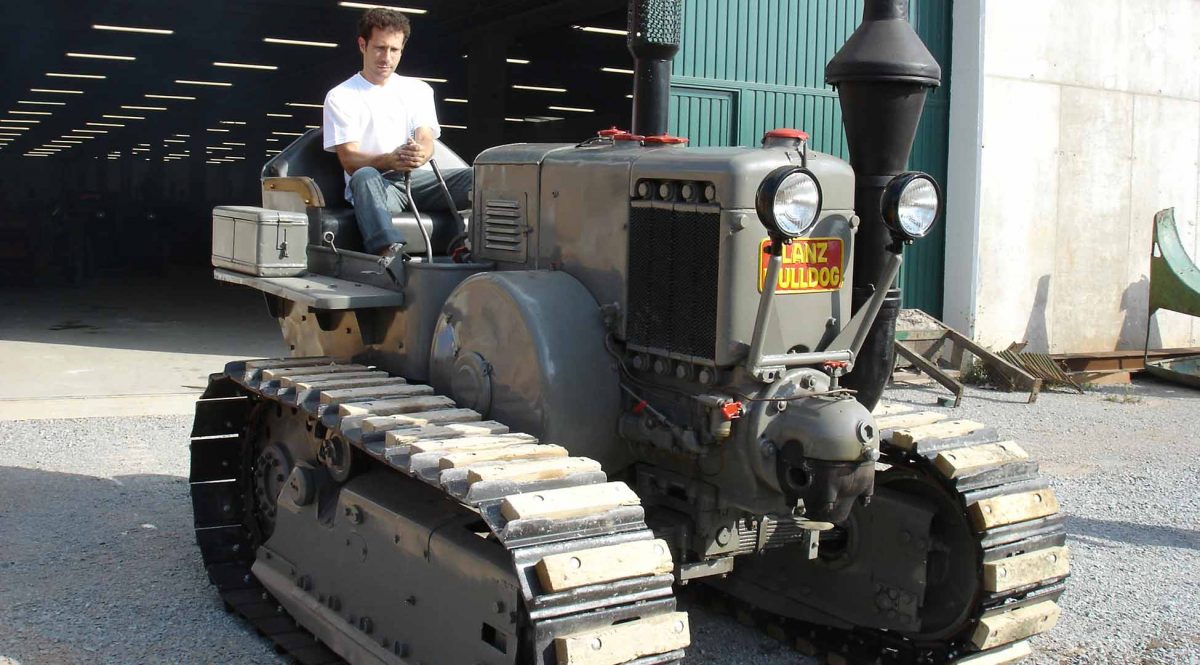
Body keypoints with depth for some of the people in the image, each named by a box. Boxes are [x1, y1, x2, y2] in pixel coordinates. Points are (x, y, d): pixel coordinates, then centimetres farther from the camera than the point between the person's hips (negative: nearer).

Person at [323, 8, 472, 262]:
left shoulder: (418, 90, 18)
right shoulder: (340, 97, 7)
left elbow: (427, 140, 2)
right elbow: (350, 160, -5)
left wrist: (419, 155, -25)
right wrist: (389, 161, -27)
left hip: (418, 178, 3)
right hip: (376, 182, -3)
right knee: (364, 176, -39)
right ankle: (389, 250, -61)